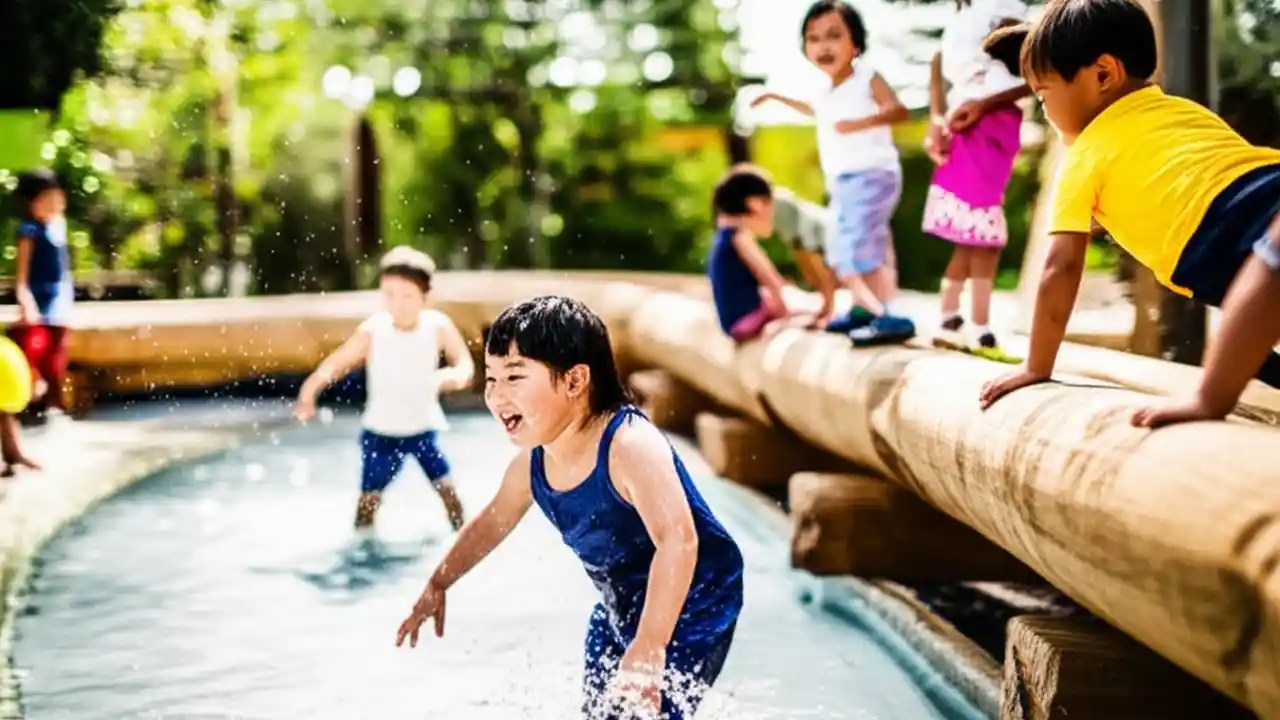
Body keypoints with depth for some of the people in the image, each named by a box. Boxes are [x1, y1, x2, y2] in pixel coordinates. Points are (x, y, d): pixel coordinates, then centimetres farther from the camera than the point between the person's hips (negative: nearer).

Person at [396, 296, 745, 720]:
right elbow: (492, 522, 14)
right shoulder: (531, 464, -9)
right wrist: (438, 585, 23)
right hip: (619, 609, 8)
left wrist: (648, 650, -54)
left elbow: (677, 540, -47)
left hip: (691, 610, -8)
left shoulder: (630, 445, -34)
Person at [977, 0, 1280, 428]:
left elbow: (1061, 267, 18)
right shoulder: (1186, 112, 38)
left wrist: (1036, 368, 28)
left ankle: (1211, 399, -51)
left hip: (1240, 240, -7)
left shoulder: (1085, 151, 20)